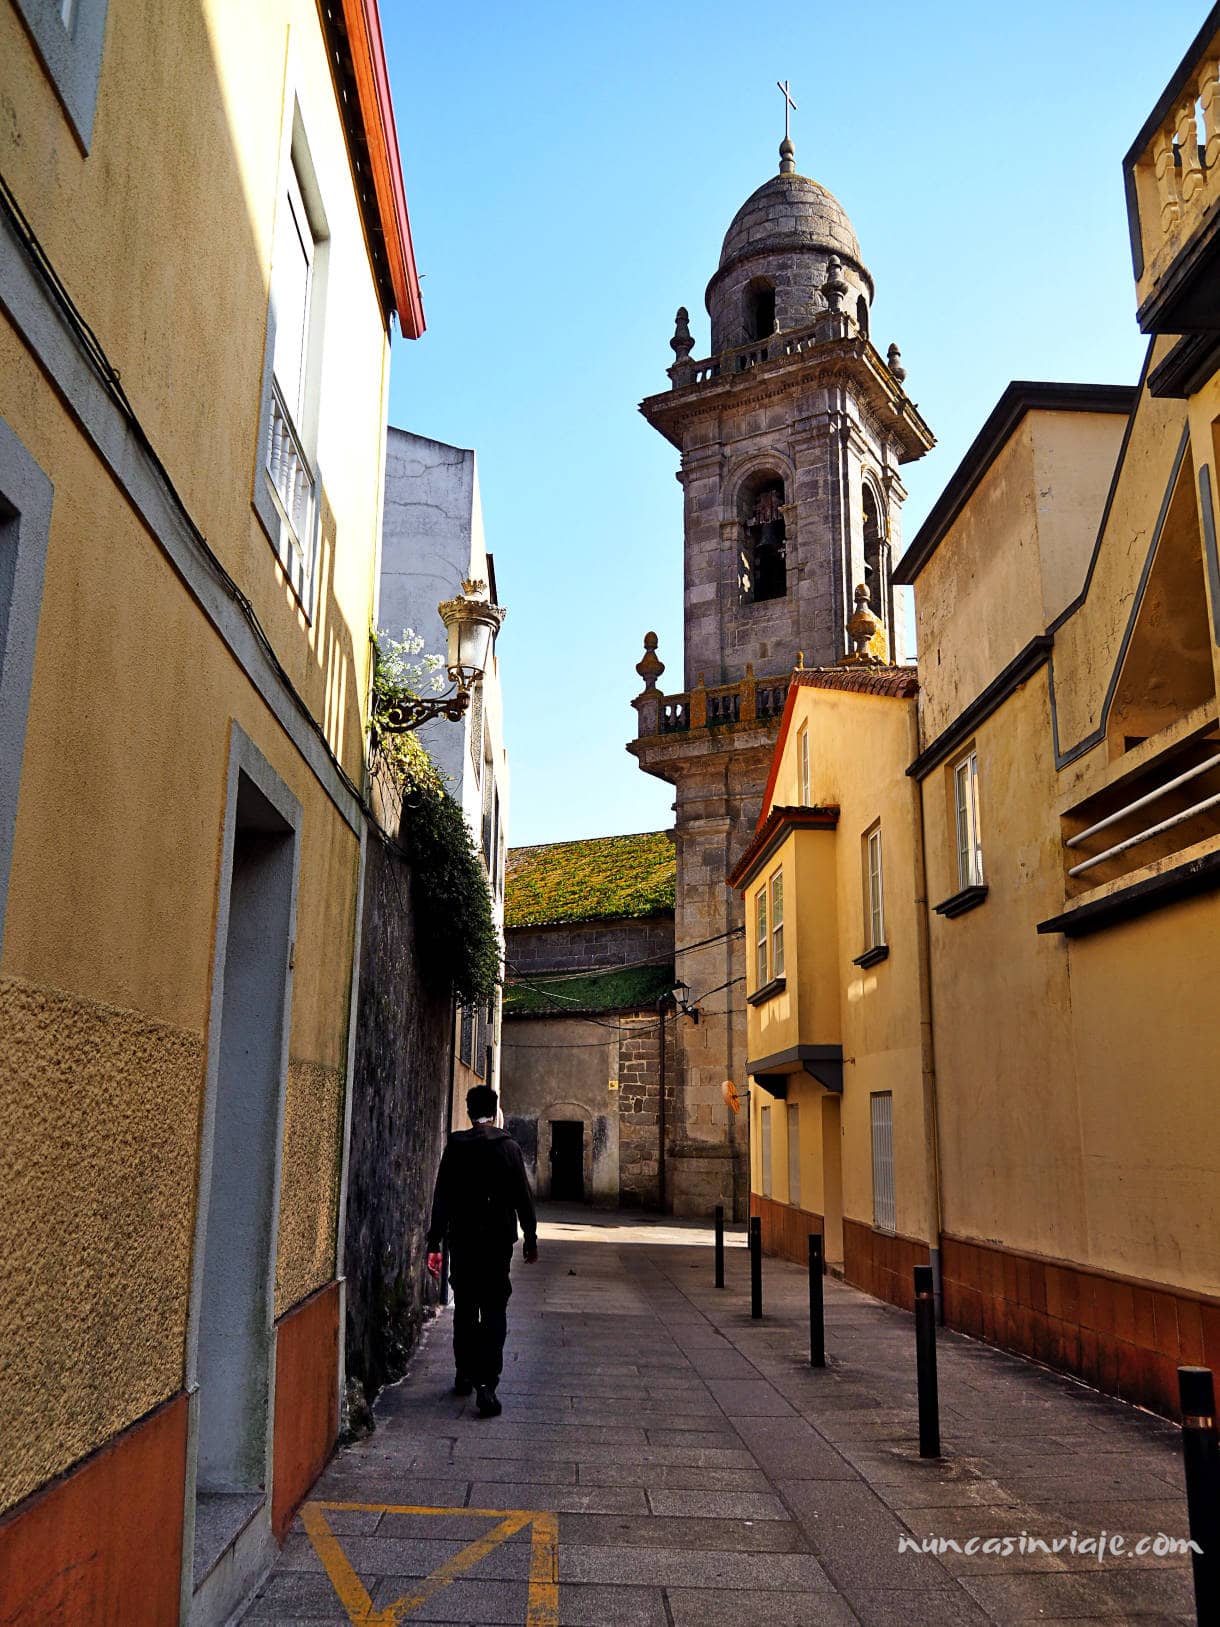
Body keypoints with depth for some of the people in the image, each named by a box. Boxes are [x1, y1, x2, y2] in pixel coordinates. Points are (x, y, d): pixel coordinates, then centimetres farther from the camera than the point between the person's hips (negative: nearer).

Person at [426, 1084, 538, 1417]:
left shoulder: (455, 1146, -1)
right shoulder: (509, 1146, -3)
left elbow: (442, 1197, -3)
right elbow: (523, 1196, -1)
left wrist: (434, 1243, 0)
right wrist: (530, 1238, 9)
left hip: (462, 1239, 1)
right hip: (498, 1239, -1)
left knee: (464, 1308, 16)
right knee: (494, 1311, 0)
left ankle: (464, 1374, 26)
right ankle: (486, 1384, -10)